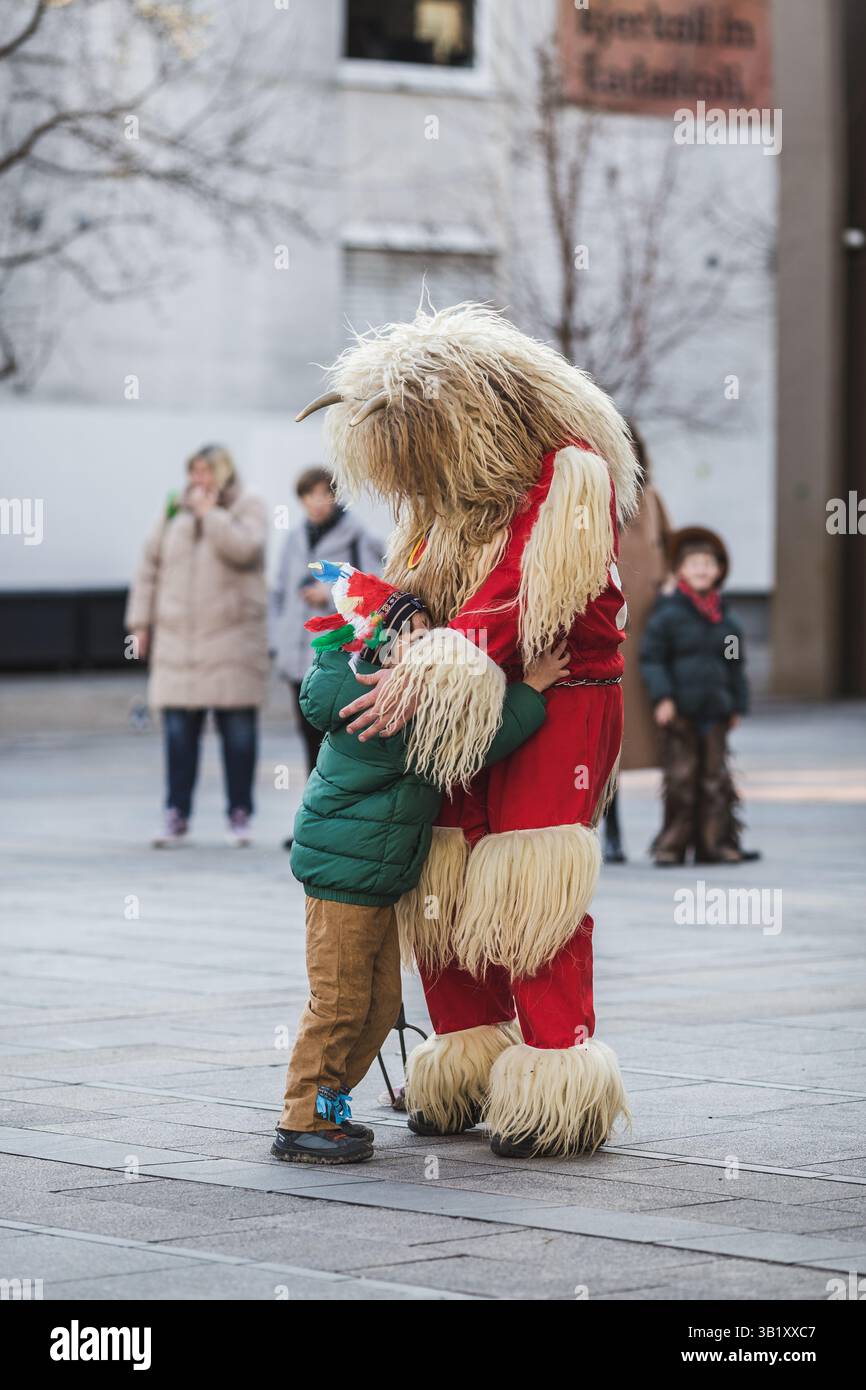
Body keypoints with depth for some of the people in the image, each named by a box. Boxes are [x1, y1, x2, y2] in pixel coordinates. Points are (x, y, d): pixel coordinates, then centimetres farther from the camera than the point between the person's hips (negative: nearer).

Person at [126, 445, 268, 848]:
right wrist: (140, 621, 11)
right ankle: (176, 817, 5)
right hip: (178, 640, 3)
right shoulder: (176, 510, 12)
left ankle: (239, 815, 8)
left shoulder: (248, 509, 2)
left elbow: (243, 549, -18)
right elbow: (150, 565, 16)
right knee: (179, 731, 1)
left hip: (232, 641, -3)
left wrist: (210, 512, -11)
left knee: (238, 731, 0)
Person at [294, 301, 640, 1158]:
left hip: (559, 706, -7)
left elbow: (520, 600, -23)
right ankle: (467, 1077, 16)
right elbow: (423, 587, 22)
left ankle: (554, 1091, -6)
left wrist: (425, 678, -30)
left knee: (526, 896, -13)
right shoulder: (451, 485, 12)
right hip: (464, 716, 8)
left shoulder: (568, 469, -14)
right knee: (443, 887, 4)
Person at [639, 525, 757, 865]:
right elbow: (651, 657, -4)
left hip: (715, 710, 4)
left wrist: (737, 705, 15)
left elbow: (736, 664, 18)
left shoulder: (725, 617, 11)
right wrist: (662, 696, -13)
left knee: (715, 779, 5)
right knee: (681, 779, -3)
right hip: (679, 710, -4)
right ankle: (672, 844, 3)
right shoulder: (667, 613, -3)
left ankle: (716, 843, 9)